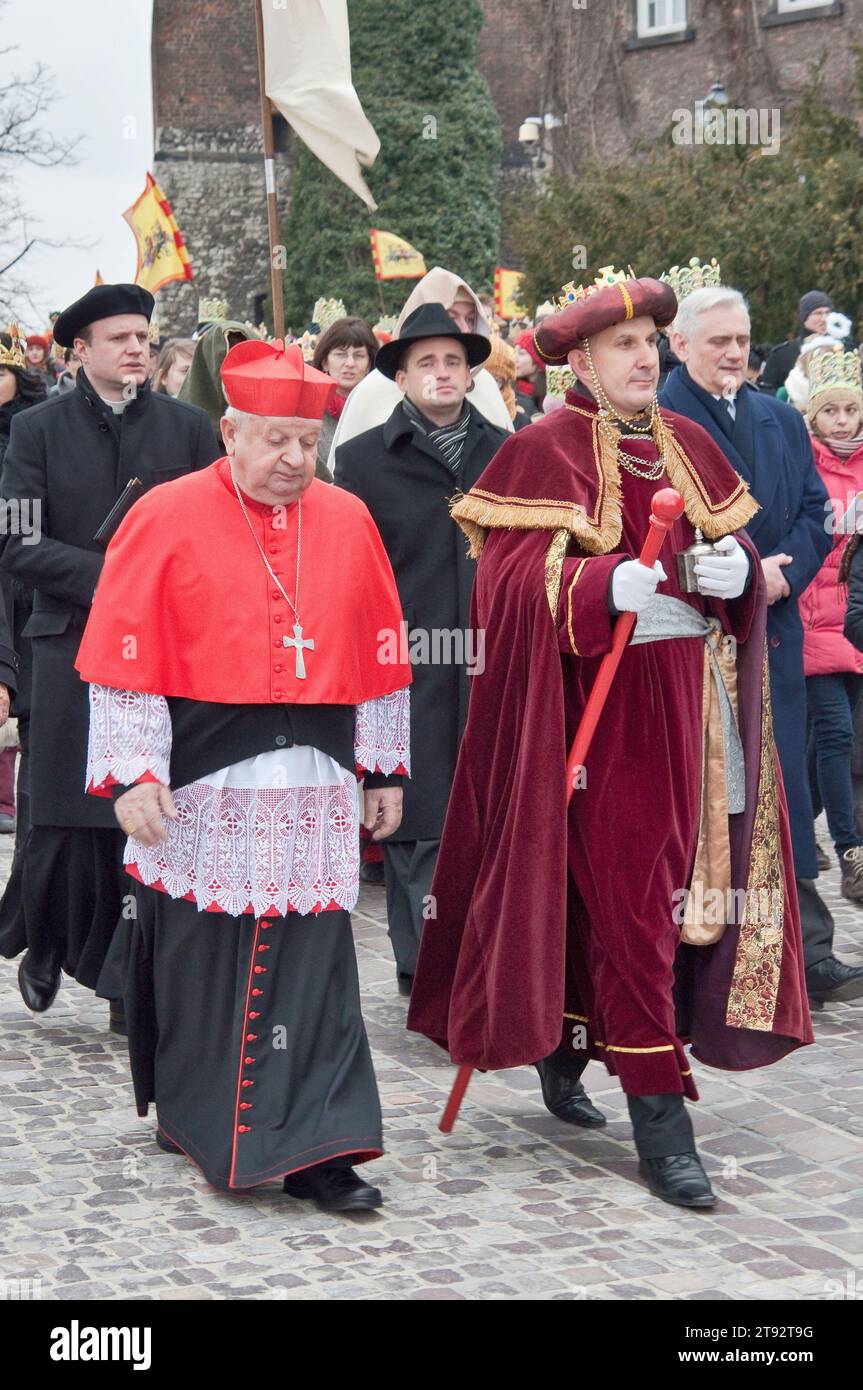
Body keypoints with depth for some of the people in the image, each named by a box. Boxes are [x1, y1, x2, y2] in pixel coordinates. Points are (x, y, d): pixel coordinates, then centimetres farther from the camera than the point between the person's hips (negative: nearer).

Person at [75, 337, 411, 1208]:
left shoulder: (347, 523, 7)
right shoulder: (167, 518, -4)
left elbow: (379, 658, 13)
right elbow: (124, 660, -6)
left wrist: (385, 768, 14)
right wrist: (133, 772, -11)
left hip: (313, 788, 3)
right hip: (201, 785, -2)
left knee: (312, 966, 0)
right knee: (198, 959, 11)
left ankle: (311, 1147, 4)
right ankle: (190, 1112, 31)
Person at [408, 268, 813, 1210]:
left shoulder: (686, 445, 13)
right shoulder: (545, 452, -5)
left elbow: (735, 548, 14)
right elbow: (512, 578, -14)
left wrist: (736, 568, -10)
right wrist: (610, 585, -30)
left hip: (685, 700, 6)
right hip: (596, 704, -6)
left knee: (633, 883, 11)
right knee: (626, 892, -5)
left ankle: (567, 1043, 31)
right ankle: (658, 1109, -1)